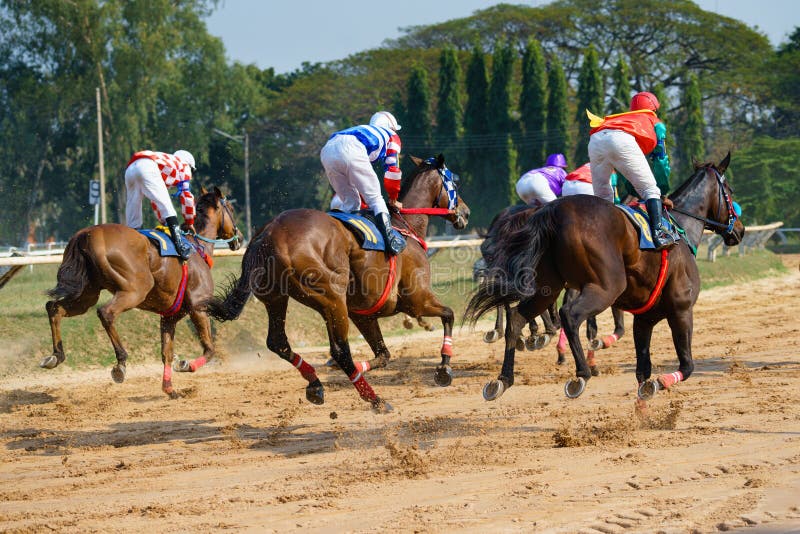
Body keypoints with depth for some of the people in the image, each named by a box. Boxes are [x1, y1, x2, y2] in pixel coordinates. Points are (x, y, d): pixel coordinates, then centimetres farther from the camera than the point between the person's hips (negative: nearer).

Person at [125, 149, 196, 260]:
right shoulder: (184, 166, 28)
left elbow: (155, 200, 44)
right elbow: (186, 196, 20)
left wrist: (164, 222, 43)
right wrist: (190, 222, 27)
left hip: (129, 169, 7)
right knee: (167, 206, -10)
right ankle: (178, 241, -22)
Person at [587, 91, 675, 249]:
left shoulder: (621, 118, 45)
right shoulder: (655, 123, 32)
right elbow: (661, 160, 32)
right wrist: (663, 193, 41)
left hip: (595, 140, 5)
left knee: (602, 198, 16)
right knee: (650, 189, 0)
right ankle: (658, 234, -18)